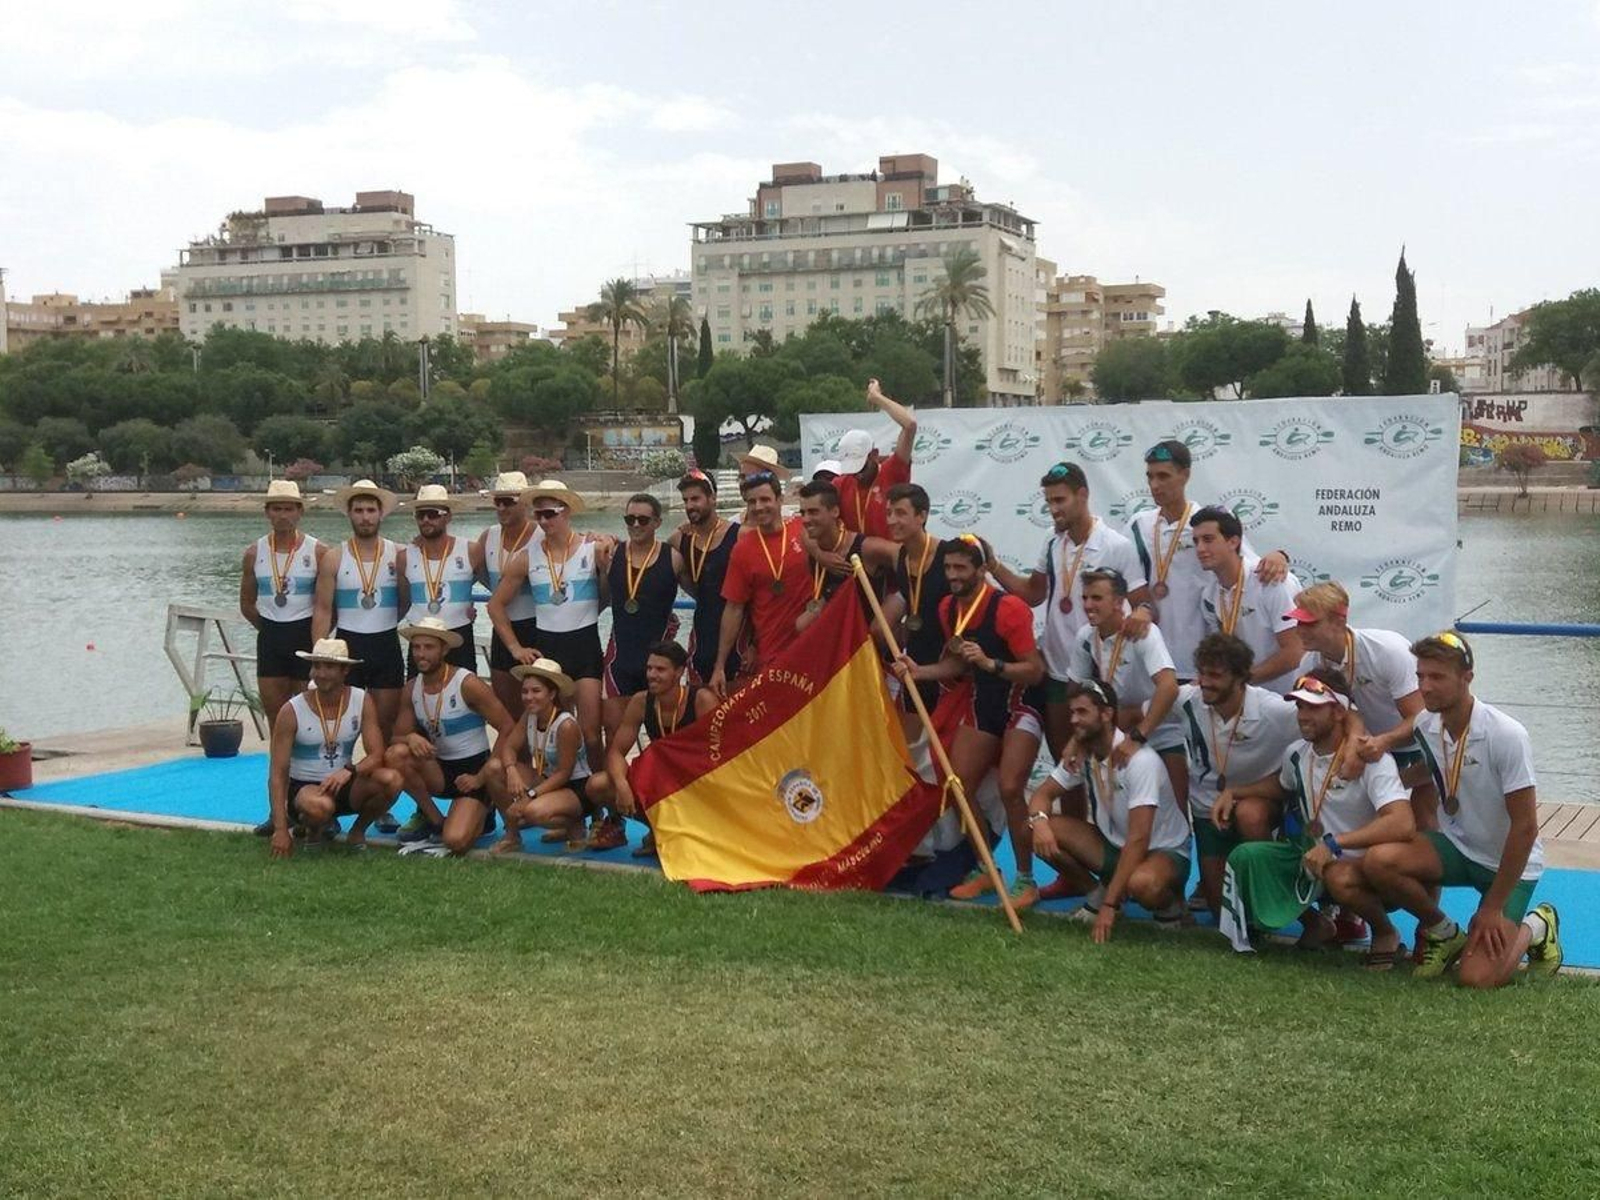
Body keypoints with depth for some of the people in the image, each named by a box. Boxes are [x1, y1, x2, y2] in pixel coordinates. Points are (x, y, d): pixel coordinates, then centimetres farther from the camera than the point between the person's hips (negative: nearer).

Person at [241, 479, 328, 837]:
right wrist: (273, 629, 11)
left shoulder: (318, 551, -6)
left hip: (306, 636, -4)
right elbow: (247, 604, 15)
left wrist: (306, 633, -2)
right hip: (270, 639, 4)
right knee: (277, 726, 7)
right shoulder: (255, 552, 5)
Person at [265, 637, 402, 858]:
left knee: (391, 780, -27)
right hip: (303, 788, -3)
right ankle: (313, 829, 1)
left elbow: (376, 755, -11)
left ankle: (357, 832, 1)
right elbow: (277, 773, -13)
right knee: (320, 806, -39)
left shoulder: (362, 702, -6)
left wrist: (350, 771, -35)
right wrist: (280, 829, -20)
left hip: (344, 786, 3)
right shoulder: (292, 711, -13)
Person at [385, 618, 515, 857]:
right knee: (395, 754, -25)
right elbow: (397, 736, 4)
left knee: (456, 841, -26)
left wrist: (482, 777, -17)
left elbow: (507, 728, -15)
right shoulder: (413, 688, 2)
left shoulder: (467, 684, -15)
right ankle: (435, 822, -5)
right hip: (440, 771, 5)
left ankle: (480, 817, 13)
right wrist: (410, 738, -22)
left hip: (473, 769, -5)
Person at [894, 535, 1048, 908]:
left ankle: (1025, 880, -2)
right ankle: (986, 869, 19)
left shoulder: (1007, 608, -24)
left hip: (1020, 705, -7)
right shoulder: (949, 608, -1)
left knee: (1010, 789, -17)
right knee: (958, 786, 2)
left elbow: (1035, 670, -25)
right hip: (981, 702, 7)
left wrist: (990, 663, -37)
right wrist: (917, 672, -5)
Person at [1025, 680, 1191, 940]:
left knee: (1143, 883, -42)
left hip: (1164, 852, -6)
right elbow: (1043, 794, 1)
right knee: (1045, 830, -17)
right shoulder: (1080, 755, -5)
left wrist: (1109, 905, -33)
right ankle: (1103, 889, 5)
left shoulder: (1141, 760, -27)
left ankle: (1169, 902, -4)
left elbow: (1138, 840, -31)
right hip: (1113, 843, 6)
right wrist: (1039, 820, -27)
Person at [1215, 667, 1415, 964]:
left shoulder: (1370, 759, -21)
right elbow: (1281, 784, 26)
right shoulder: (1297, 754, 0)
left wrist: (1333, 843, -37)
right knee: (1245, 856, -14)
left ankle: (1386, 933, -5)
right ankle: (1315, 925, 11)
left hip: (1363, 865, -6)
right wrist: (1233, 792, 9)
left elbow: (1403, 824, -35)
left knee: (1339, 877, -40)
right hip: (1313, 858, 7)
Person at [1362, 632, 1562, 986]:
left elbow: (1525, 827, -20)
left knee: (1477, 980, -19)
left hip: (1510, 864, -5)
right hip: (1456, 848, 5)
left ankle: (1536, 929, 14)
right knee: (1379, 861, -26)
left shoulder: (1506, 735, -23)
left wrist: (1493, 908, -17)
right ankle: (1443, 933, 3)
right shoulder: (1425, 727, -8)